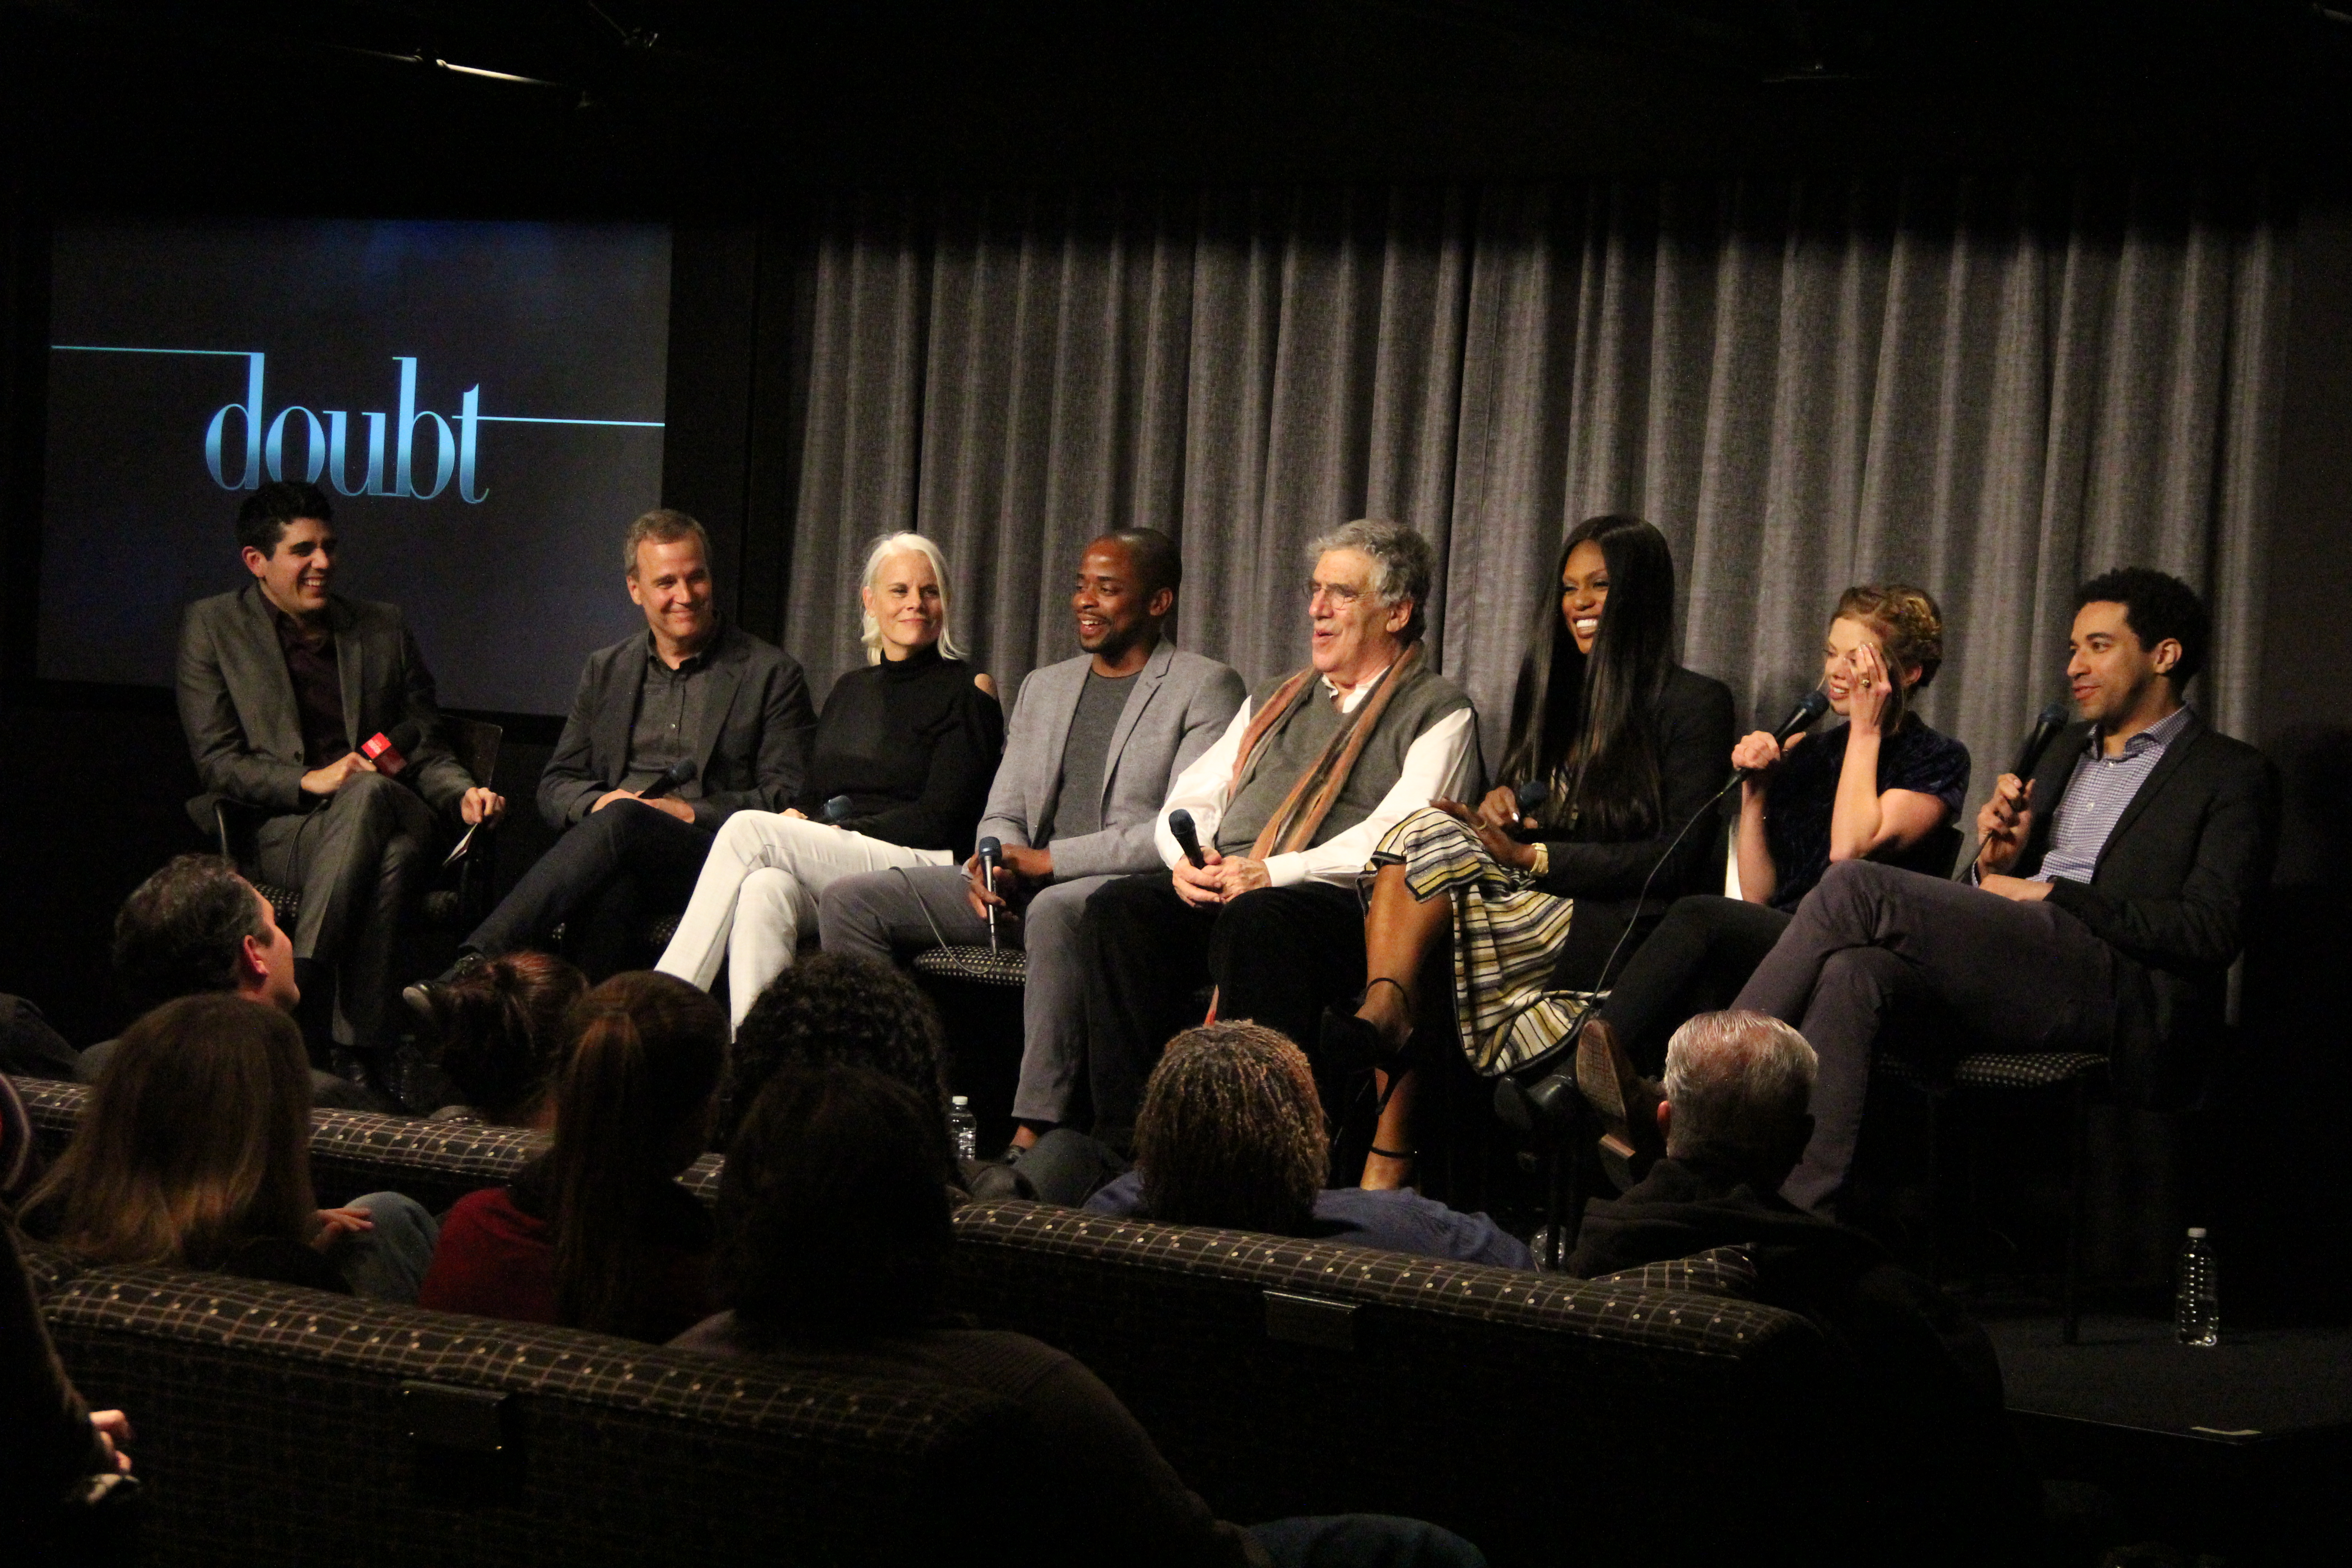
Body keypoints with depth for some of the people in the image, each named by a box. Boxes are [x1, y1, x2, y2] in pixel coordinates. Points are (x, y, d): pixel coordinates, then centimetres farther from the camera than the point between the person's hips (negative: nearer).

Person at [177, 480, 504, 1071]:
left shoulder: (383, 629, 20)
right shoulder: (214, 626, 11)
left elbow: (426, 753, 21)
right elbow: (216, 761, 2)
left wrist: (464, 794, -3)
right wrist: (311, 781, -14)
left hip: (392, 820, 2)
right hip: (281, 833, -2)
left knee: (370, 795, -37)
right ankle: (359, 1055, -47)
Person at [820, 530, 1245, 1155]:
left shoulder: (1205, 688, 0)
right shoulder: (1044, 686, 23)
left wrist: (1048, 860, -15)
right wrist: (995, 864, -5)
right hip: (1025, 888, 7)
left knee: (1055, 911, -43)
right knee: (850, 901, -10)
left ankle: (1033, 1136, -44)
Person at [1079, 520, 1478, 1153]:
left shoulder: (1438, 712, 8)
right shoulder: (1275, 701, 30)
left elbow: (1397, 835, -7)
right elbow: (1191, 797, 25)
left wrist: (1276, 872, -19)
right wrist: (1187, 858, 0)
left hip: (1341, 904, -6)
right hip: (1218, 892, 6)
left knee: (1255, 922, -39)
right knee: (1116, 910, -24)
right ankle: (1127, 1143, -28)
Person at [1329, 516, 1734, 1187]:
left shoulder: (1694, 704, 0)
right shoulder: (1553, 686, 21)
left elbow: (1678, 859, -8)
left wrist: (1536, 858, -13)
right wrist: (1500, 800, -3)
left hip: (1621, 937, -6)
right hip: (1534, 907, 6)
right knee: (1421, 831, -25)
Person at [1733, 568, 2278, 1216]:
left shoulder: (2231, 774, 8)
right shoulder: (2070, 749, 32)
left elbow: (2211, 931, -7)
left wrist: (2050, 894, -8)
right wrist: (1996, 865, 6)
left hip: (2123, 997, -7)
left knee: (1857, 887, -21)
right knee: (1854, 972, -27)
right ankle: (1802, 1212, -35)